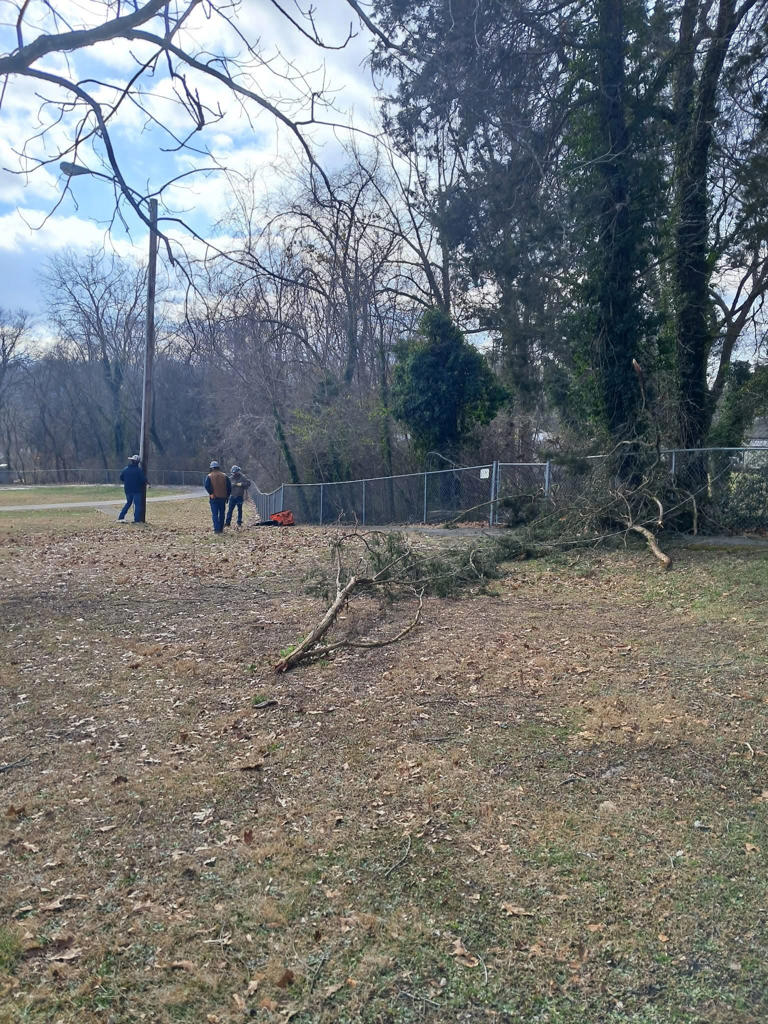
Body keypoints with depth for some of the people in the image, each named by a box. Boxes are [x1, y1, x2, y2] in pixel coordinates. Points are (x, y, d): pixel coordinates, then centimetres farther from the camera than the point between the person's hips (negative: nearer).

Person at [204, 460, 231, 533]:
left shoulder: (209, 476, -3)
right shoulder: (224, 476, 5)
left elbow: (206, 486, -17)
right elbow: (229, 487, 2)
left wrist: (211, 493, -8)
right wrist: (227, 496, 9)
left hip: (214, 498, -3)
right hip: (223, 498, 3)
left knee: (214, 514, 1)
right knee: (221, 513, 14)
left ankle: (216, 529, -9)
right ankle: (221, 529, 18)